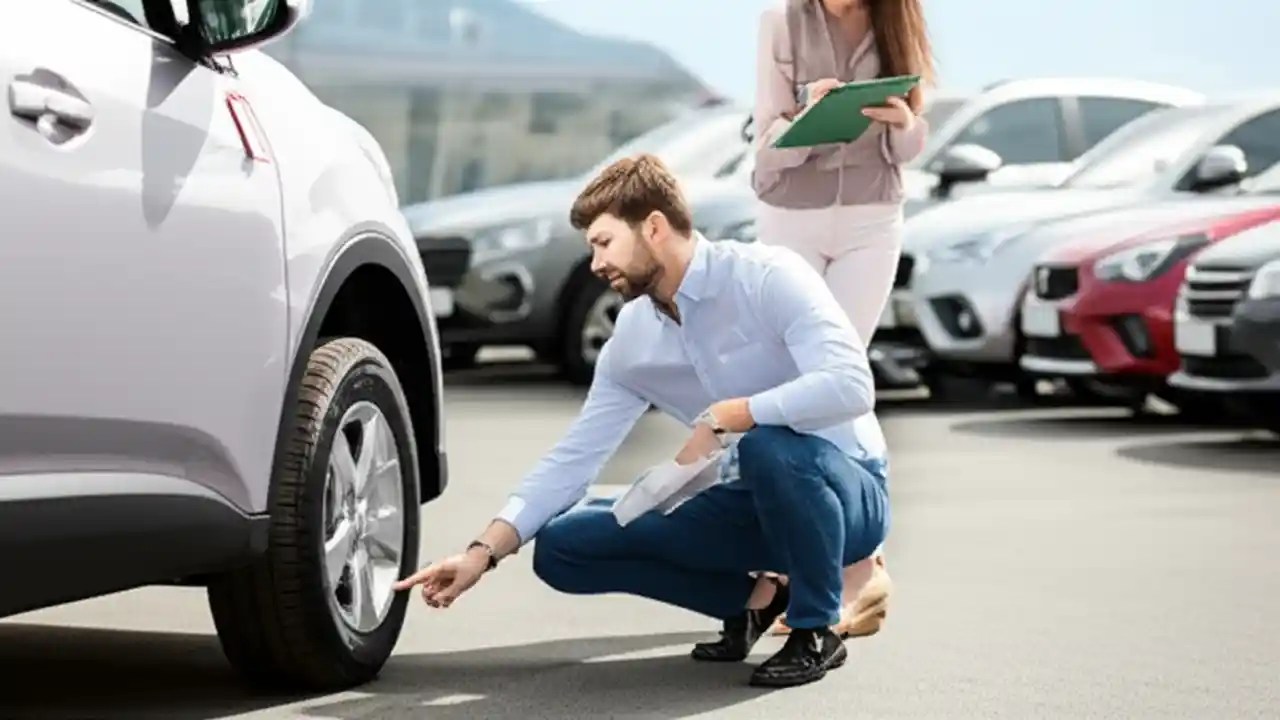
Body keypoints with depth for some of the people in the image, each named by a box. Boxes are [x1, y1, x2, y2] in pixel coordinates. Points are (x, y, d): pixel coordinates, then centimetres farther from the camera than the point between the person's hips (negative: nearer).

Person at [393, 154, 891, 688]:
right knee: (562, 545, -4)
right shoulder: (632, 340, 2)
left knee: (768, 444, -40)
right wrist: (484, 552, -6)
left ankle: (816, 630, -15)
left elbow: (849, 384, -31)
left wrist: (723, 417, -29)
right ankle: (748, 602, 9)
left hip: (844, 492, -6)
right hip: (749, 507, 6)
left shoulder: (767, 278, -18)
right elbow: (574, 458, 4)